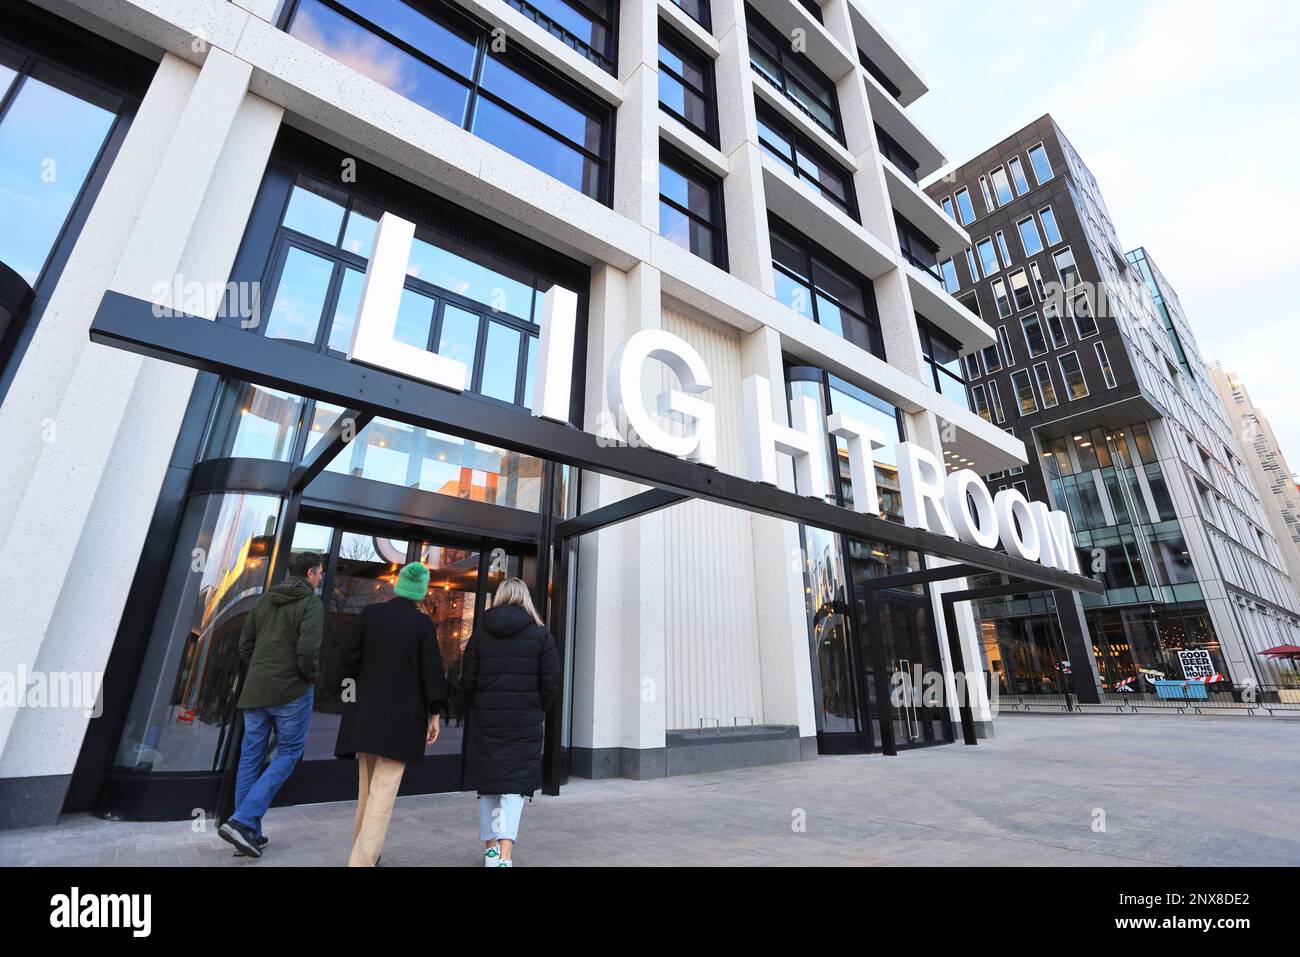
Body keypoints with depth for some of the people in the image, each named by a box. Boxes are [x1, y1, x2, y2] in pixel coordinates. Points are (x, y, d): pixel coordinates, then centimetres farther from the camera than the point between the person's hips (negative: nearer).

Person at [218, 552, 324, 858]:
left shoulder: (263, 601, 9)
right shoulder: (310, 604, -13)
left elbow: (244, 646, 10)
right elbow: (308, 651, -21)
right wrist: (312, 677, -3)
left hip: (255, 691, 7)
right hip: (291, 692, -7)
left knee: (251, 758, 12)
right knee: (288, 753, 7)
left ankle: (250, 833, 19)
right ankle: (242, 822, -3)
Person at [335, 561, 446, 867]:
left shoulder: (370, 613, 1)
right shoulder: (423, 623, -7)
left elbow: (347, 656, 1)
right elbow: (431, 671, -8)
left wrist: (352, 698, 12)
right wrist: (434, 714, 1)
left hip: (365, 711, 4)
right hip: (402, 715, -4)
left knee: (367, 785, 19)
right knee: (384, 789, -1)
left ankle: (365, 850, 30)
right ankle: (362, 859, -8)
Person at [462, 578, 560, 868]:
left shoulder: (480, 633, 2)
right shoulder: (540, 634, -3)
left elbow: (468, 681, 2)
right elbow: (551, 683, -5)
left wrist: (479, 711, 15)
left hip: (485, 721, 2)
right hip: (525, 722, -2)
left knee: (488, 784, 16)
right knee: (515, 785, 4)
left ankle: (490, 847, 27)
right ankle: (504, 855, -6)